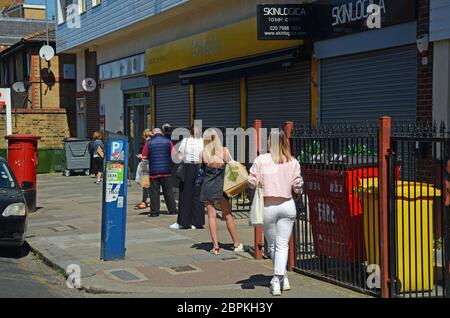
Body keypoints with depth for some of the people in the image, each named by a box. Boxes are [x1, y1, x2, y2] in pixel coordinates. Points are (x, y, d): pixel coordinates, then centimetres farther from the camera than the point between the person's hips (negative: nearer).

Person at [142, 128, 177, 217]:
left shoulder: (149, 143, 1)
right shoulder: (168, 141, 2)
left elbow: (144, 157, 1)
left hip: (154, 170, -1)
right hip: (166, 170, 1)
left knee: (154, 192, 3)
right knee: (169, 191, 9)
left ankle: (154, 212, 3)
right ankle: (172, 210, 13)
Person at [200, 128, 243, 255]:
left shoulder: (203, 153, -7)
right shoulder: (224, 151, -5)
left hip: (208, 186, -1)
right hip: (222, 186, 1)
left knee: (211, 215, 4)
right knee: (228, 215, 10)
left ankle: (216, 246, 1)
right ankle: (237, 244, 17)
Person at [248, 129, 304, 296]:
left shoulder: (261, 160, -7)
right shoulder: (293, 162, -3)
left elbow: (252, 182, -7)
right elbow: (298, 186, -3)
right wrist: (296, 194, 19)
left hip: (268, 206, -1)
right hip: (287, 205, 1)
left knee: (272, 244, 17)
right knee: (283, 244, 4)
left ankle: (281, 277, 25)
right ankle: (279, 278, -7)